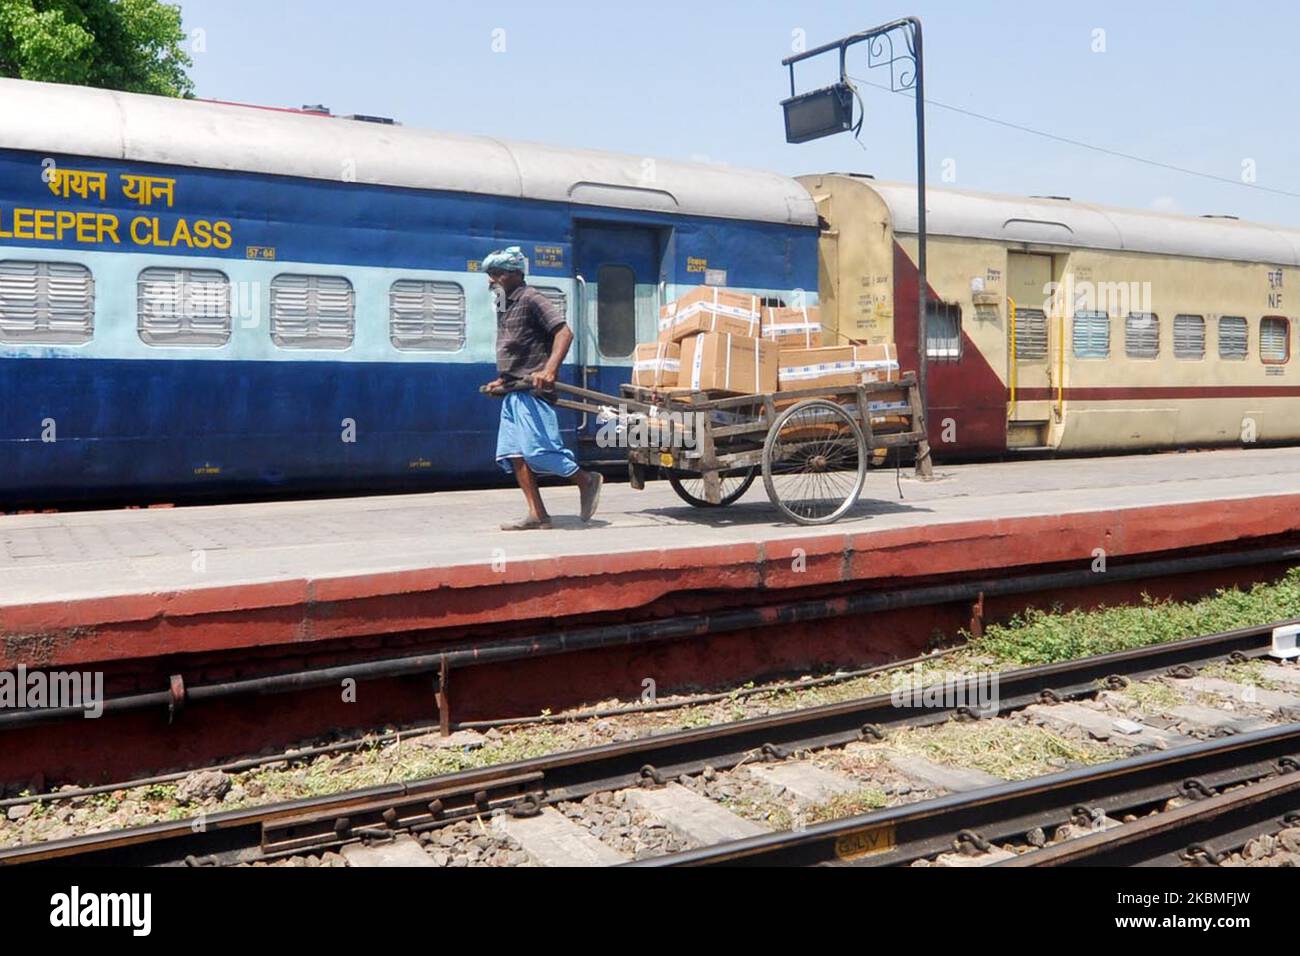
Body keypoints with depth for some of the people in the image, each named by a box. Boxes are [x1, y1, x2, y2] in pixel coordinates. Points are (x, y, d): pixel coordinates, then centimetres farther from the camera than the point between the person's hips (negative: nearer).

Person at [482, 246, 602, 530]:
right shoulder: (504, 306, 20)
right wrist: (503, 380, 23)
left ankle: (586, 480, 7)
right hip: (513, 392, 9)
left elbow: (564, 332, -17)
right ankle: (537, 514, 1)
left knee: (538, 448, -14)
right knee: (513, 452, 1)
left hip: (532, 390, -9)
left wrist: (549, 370, -28)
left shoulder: (531, 299, -8)